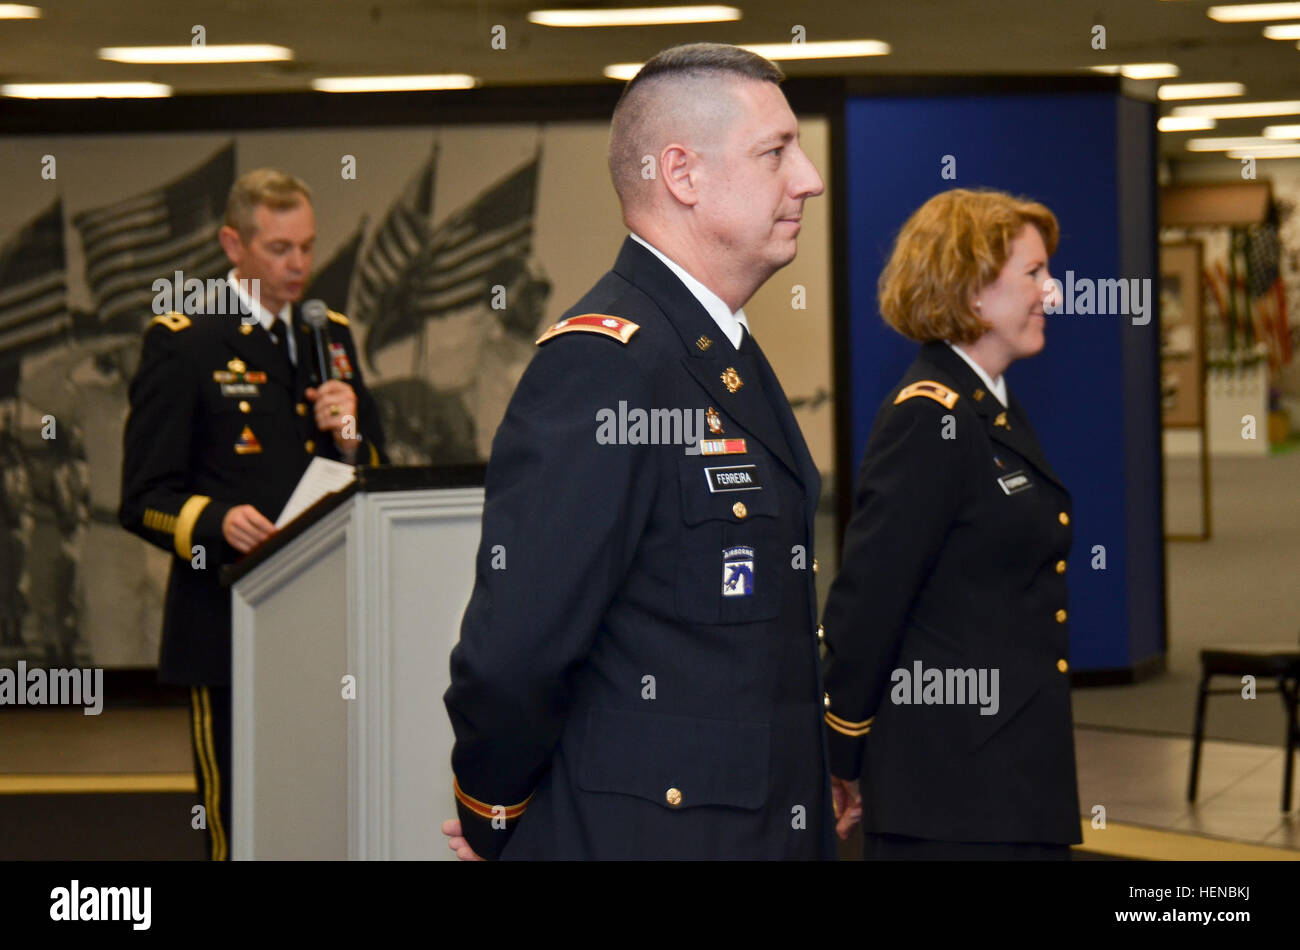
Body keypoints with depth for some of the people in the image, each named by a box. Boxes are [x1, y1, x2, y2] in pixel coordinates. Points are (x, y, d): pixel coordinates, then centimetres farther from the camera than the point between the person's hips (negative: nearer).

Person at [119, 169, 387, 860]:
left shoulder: (332, 336, 15)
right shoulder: (180, 343, -2)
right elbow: (145, 500, -5)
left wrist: (349, 438, -4)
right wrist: (217, 521, -25)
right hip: (229, 626, -5)